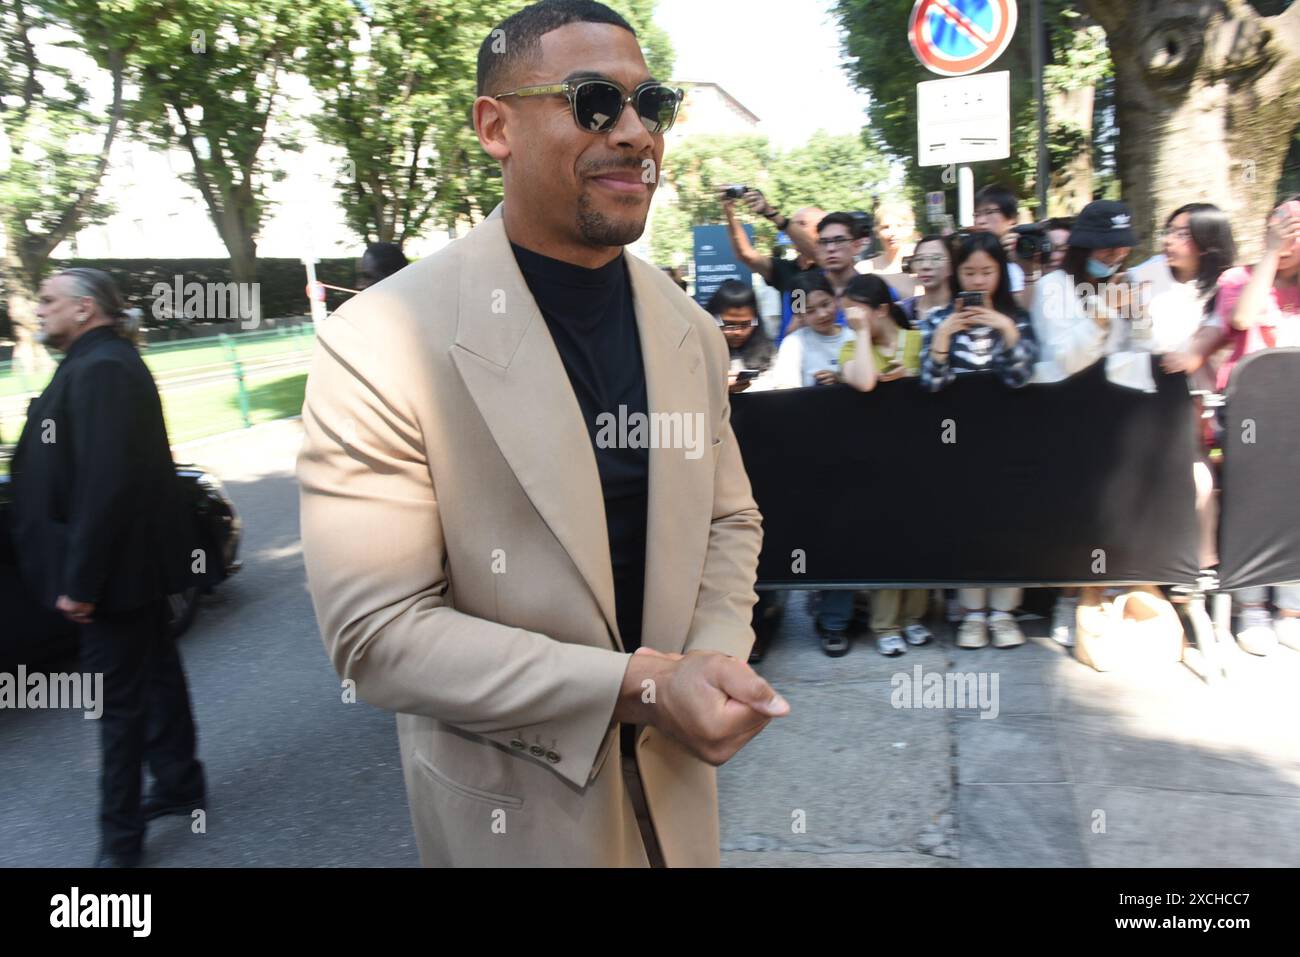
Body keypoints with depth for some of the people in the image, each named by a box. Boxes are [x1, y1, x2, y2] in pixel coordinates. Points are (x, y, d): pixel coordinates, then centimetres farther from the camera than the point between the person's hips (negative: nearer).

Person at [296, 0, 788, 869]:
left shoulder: (691, 330, -3)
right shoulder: (380, 345, -21)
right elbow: (378, 632, -21)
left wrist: (717, 657, -11)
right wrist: (636, 687, -25)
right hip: (512, 806, -4)